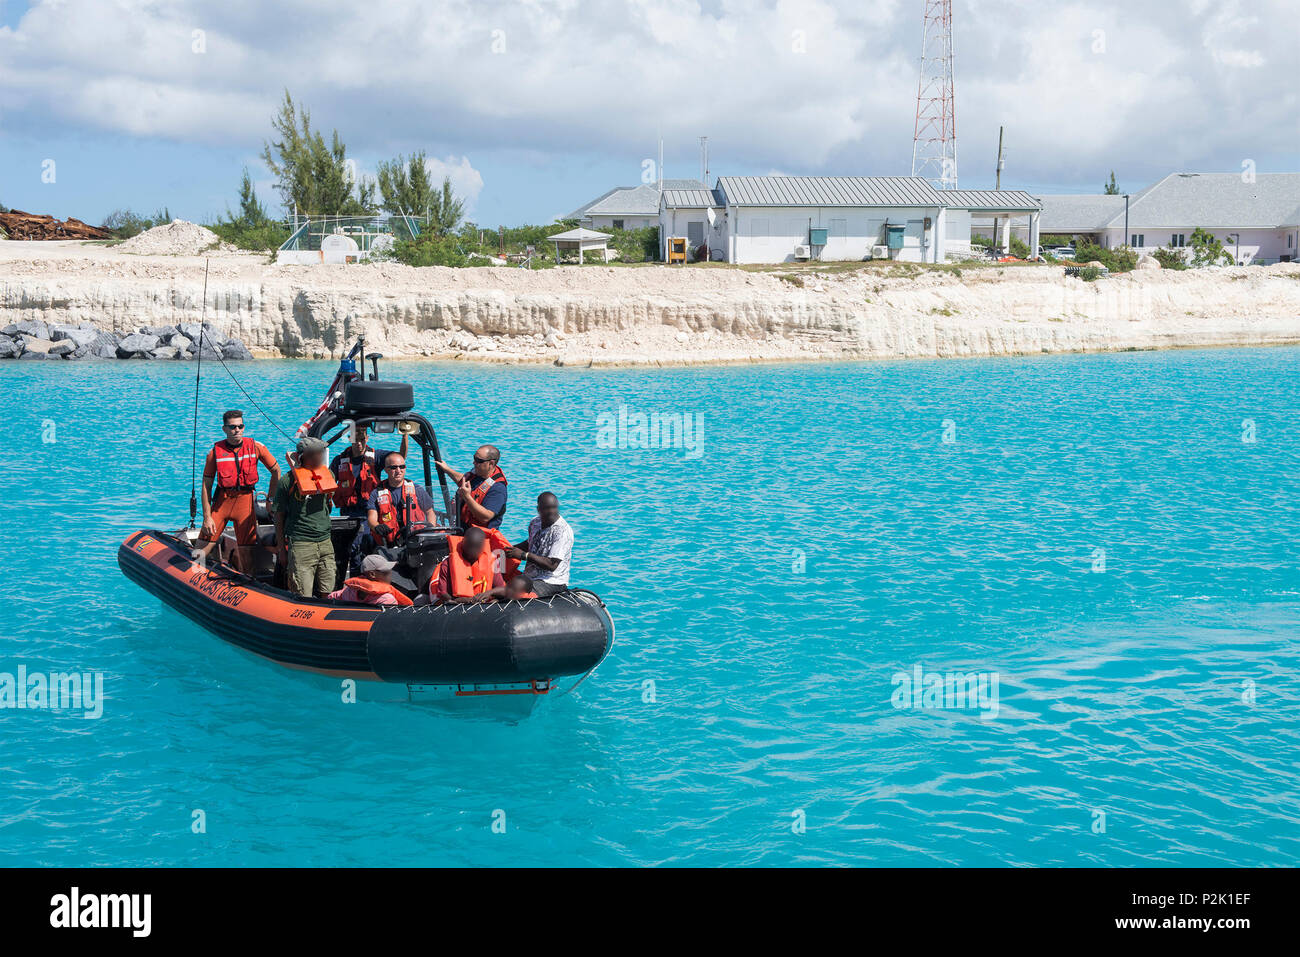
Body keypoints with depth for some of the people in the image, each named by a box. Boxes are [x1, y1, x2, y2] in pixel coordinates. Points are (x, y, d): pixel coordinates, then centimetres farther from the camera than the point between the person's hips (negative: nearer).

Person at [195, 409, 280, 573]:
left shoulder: (256, 447, 0)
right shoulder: (215, 452, -1)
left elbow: (276, 471, 12)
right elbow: (206, 486, 1)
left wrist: (270, 499, 8)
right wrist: (207, 517, -4)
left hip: (245, 498, 0)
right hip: (222, 499, 0)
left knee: (244, 550, -2)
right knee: (202, 549, -4)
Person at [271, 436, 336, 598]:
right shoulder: (287, 481, -5)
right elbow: (279, 516, 0)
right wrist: (281, 548, -1)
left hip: (325, 543, 5)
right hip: (300, 545, -5)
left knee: (327, 595, 6)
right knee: (302, 598, -6)